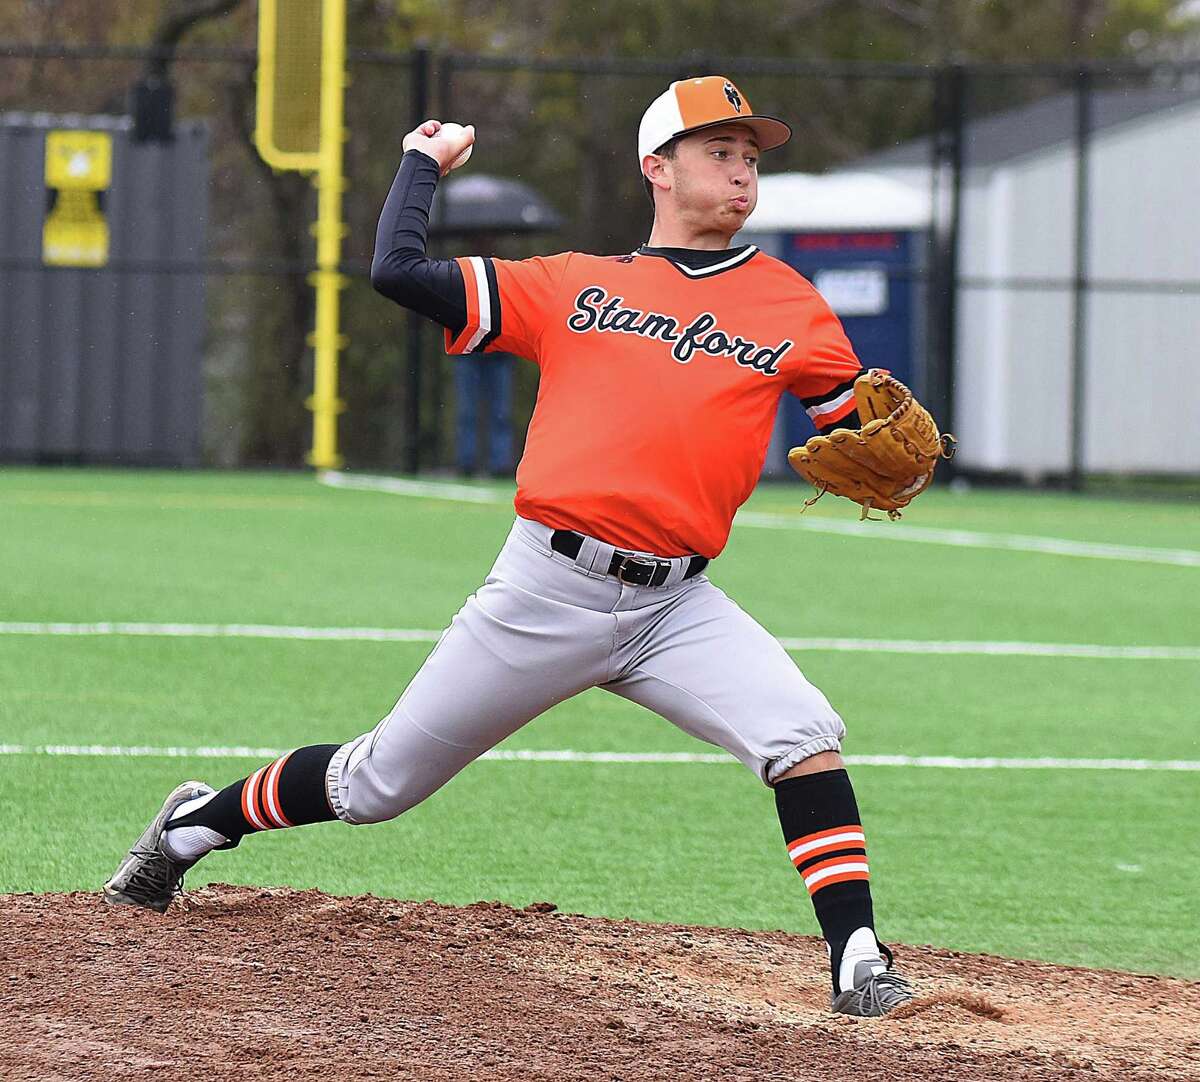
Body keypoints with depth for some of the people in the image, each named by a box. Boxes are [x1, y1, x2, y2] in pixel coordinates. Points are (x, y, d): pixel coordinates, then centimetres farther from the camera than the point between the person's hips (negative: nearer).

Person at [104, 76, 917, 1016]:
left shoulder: (789, 304, 9)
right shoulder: (576, 284, 8)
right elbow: (398, 272, 5)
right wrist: (424, 161, 18)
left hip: (675, 609, 1)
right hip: (547, 592, -1)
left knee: (805, 735, -24)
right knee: (377, 785, 9)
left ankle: (857, 963, -21)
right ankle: (199, 823, 33)